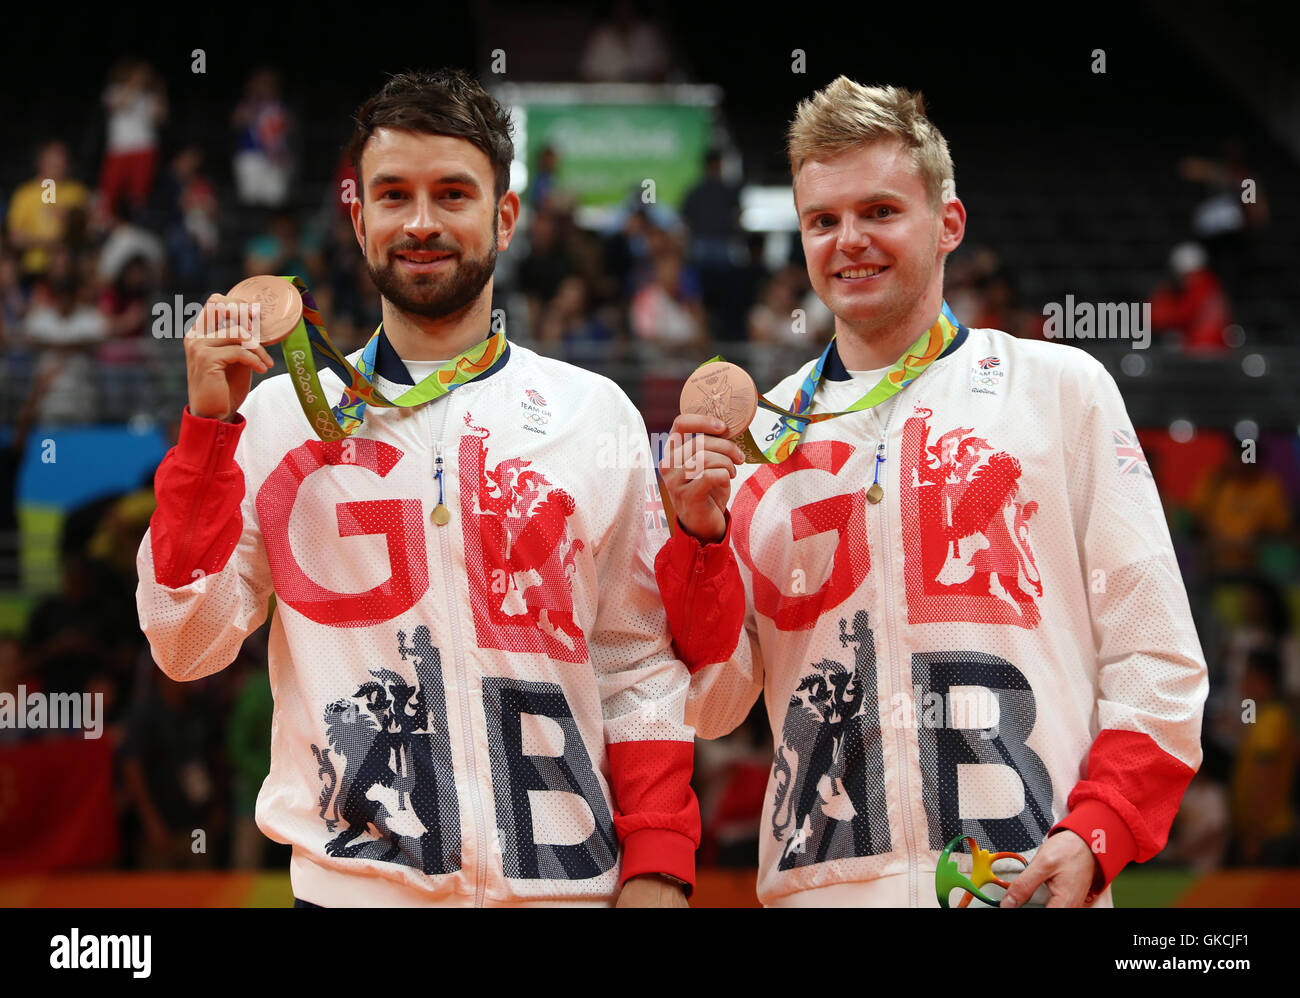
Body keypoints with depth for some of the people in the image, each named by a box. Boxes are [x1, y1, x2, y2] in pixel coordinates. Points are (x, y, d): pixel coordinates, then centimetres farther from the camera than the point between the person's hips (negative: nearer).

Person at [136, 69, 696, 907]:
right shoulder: (282, 414, 4)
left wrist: (657, 871, -4)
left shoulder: (596, 416, 6)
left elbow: (641, 669, 5)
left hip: (564, 882, 1)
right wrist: (210, 424, -9)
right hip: (350, 881, -1)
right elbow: (187, 645, -3)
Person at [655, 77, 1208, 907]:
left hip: (1027, 881, -2)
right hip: (819, 883, 2)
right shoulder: (763, 433, 11)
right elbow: (713, 705, 9)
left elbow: (1156, 664, 0)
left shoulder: (1061, 389, 4)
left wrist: (1093, 838, -13)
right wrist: (700, 534, -5)